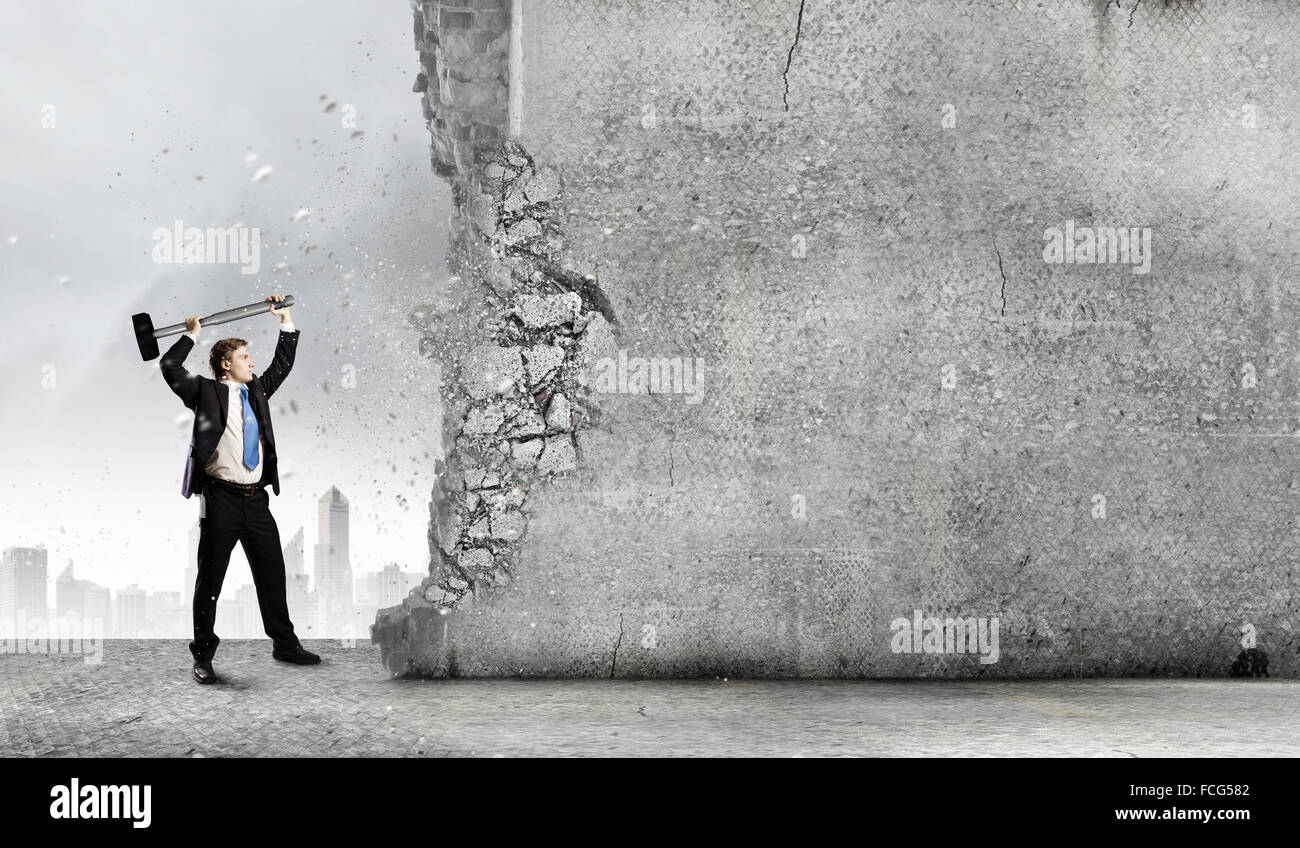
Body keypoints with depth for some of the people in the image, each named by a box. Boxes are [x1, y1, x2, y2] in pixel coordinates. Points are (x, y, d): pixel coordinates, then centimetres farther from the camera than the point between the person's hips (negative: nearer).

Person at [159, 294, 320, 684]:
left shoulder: (257, 391, 15)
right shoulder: (206, 392, 0)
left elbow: (283, 363, 24)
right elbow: (170, 367, -11)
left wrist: (285, 320, 20)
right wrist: (192, 334, -5)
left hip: (257, 499, 6)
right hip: (222, 499, -6)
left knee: (273, 574, 11)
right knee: (210, 579, 1)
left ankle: (284, 643, 23)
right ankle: (203, 656, 7)